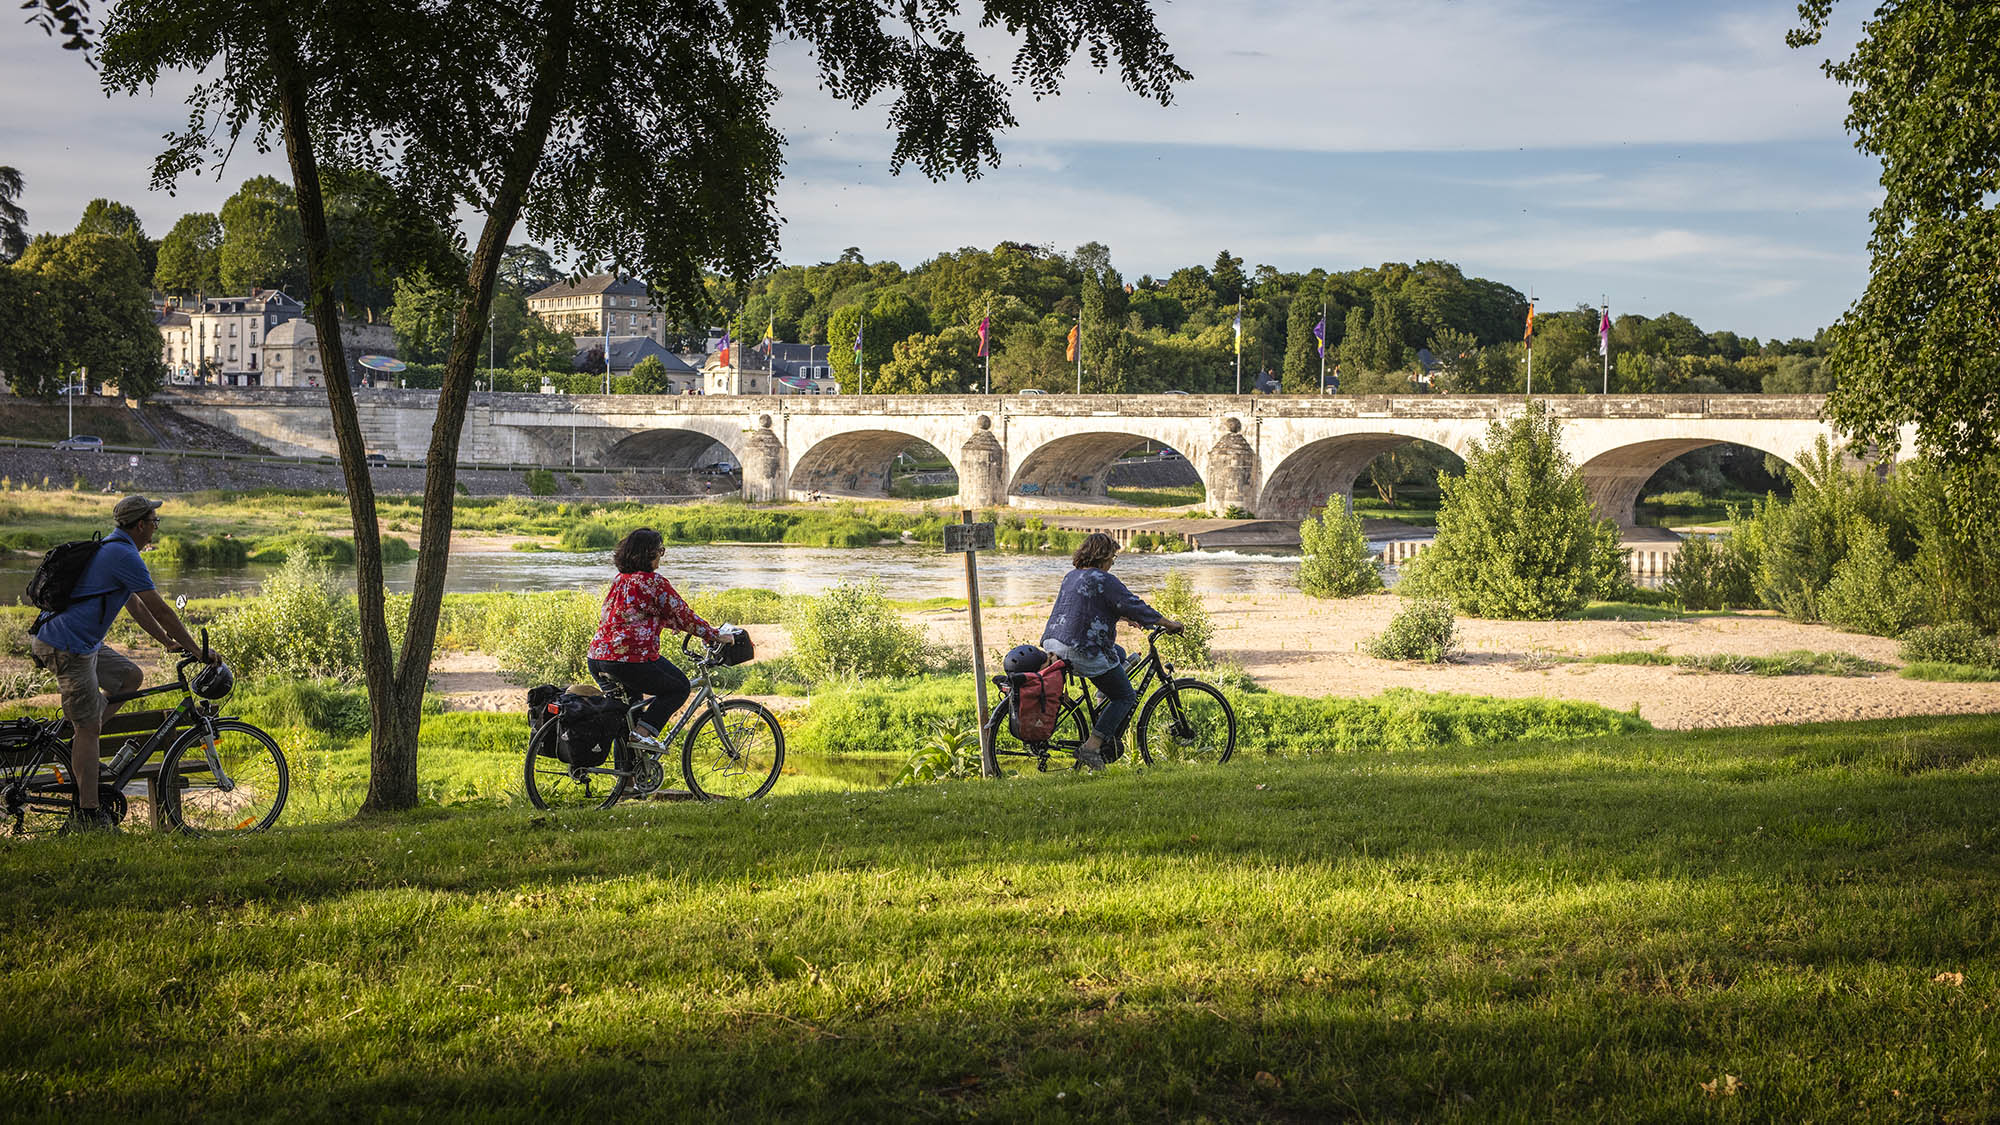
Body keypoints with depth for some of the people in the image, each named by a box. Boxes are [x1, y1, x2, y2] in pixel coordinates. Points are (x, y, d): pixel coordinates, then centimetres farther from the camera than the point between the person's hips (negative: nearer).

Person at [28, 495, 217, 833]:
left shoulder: (111, 549, 17)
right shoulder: (125, 556, -15)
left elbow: (136, 605, 26)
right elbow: (160, 610, -14)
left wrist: (168, 641, 25)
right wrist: (198, 651, -6)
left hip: (79, 641, 10)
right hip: (67, 647, -10)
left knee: (130, 676, 16)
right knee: (89, 728, -6)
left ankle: (78, 741, 12)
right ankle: (88, 815, -4)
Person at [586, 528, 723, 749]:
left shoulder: (619, 580, 17)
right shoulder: (653, 581, -8)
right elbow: (682, 615, -2)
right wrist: (715, 636, 10)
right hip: (632, 659, -8)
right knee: (679, 688, 12)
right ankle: (644, 731, -4)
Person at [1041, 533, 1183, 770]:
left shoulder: (1072, 576, 17)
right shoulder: (1103, 580, -11)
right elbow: (1135, 606, -12)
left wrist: (1127, 618, 37)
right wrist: (1169, 624, -1)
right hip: (1083, 651, -9)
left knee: (1118, 654, 32)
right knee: (1126, 697, 4)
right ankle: (1091, 747, -8)